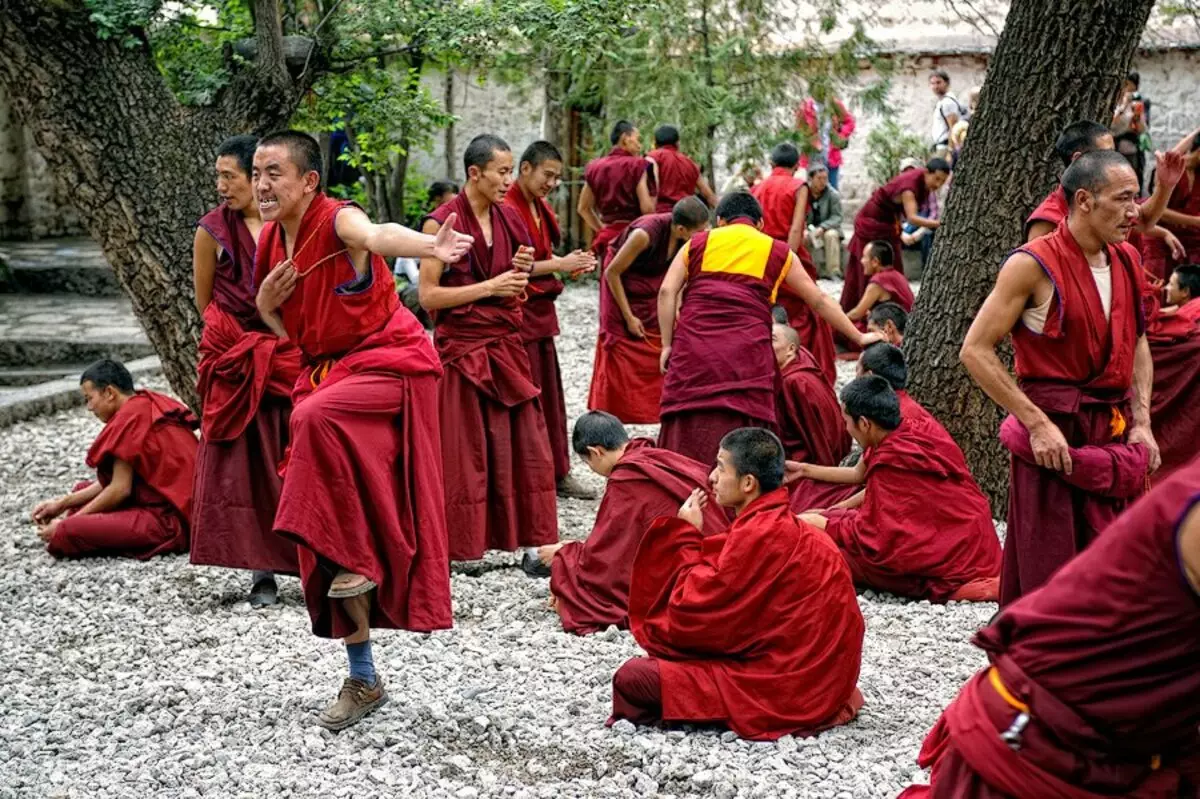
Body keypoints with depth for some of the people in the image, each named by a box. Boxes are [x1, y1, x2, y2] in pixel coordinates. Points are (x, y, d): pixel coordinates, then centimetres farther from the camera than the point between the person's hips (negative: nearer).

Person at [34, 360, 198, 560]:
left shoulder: (130, 415, -13)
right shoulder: (150, 405, 15)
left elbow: (120, 488, -14)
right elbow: (118, 480, 17)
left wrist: (64, 526, -5)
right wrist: (62, 503, 12)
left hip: (167, 520, -11)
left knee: (66, 533, -24)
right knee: (82, 489, 25)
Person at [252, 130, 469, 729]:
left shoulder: (337, 221, -17)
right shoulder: (269, 241, 5)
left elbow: (377, 235, -41)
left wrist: (430, 247, -63)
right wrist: (265, 302, -7)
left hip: (386, 362, -7)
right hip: (325, 374, 7)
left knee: (318, 417, -39)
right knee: (327, 540, 6)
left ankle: (359, 559, -19)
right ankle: (363, 680, 18)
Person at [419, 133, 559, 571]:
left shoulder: (509, 220, 9)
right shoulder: (442, 222, -9)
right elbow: (428, 295, -12)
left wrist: (522, 270, -4)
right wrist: (489, 287, -17)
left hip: (506, 346, 6)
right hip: (462, 349, -5)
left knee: (523, 445, 4)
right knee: (464, 453, 0)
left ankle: (531, 540, 10)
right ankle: (454, 548, 10)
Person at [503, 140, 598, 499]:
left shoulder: (540, 208, 14)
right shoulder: (507, 210, -15)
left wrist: (572, 265, 2)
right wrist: (559, 265, -20)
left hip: (541, 310, 9)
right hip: (518, 312, -9)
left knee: (551, 395, 13)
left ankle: (558, 473, 21)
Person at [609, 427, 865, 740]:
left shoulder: (759, 535, -20)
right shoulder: (780, 524, 12)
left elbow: (692, 616, -16)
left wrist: (688, 536, -6)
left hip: (786, 687, -10)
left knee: (632, 679, -13)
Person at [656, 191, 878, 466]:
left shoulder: (698, 243, 19)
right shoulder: (777, 252, 18)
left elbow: (667, 292, 5)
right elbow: (820, 301, 22)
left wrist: (667, 344, 7)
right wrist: (859, 337, 30)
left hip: (693, 348, 1)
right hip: (747, 353, -1)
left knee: (687, 438, 2)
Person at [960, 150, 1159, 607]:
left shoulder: (1127, 262, 9)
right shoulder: (1033, 265, -12)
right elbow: (975, 351, -13)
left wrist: (1141, 423, 7)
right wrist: (1037, 424, -17)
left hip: (1114, 435, 6)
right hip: (1053, 436, -6)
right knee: (1046, 577, -2)